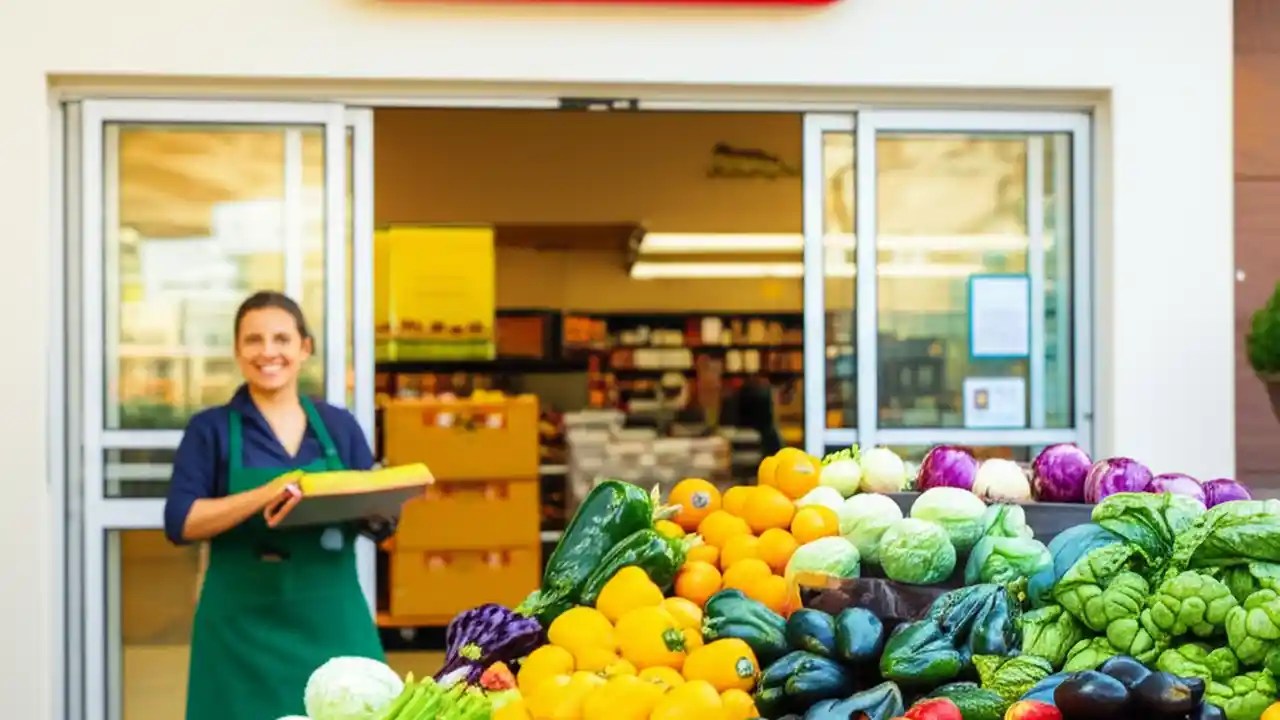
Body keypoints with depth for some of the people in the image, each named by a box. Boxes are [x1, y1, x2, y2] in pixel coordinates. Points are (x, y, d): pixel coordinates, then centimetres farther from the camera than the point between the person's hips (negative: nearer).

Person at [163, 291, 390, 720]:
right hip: (243, 628, -2)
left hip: (333, 621, 2)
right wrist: (265, 495, -22)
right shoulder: (211, 428, 2)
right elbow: (180, 522, -8)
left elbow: (379, 523, 10)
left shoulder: (340, 425, 9)